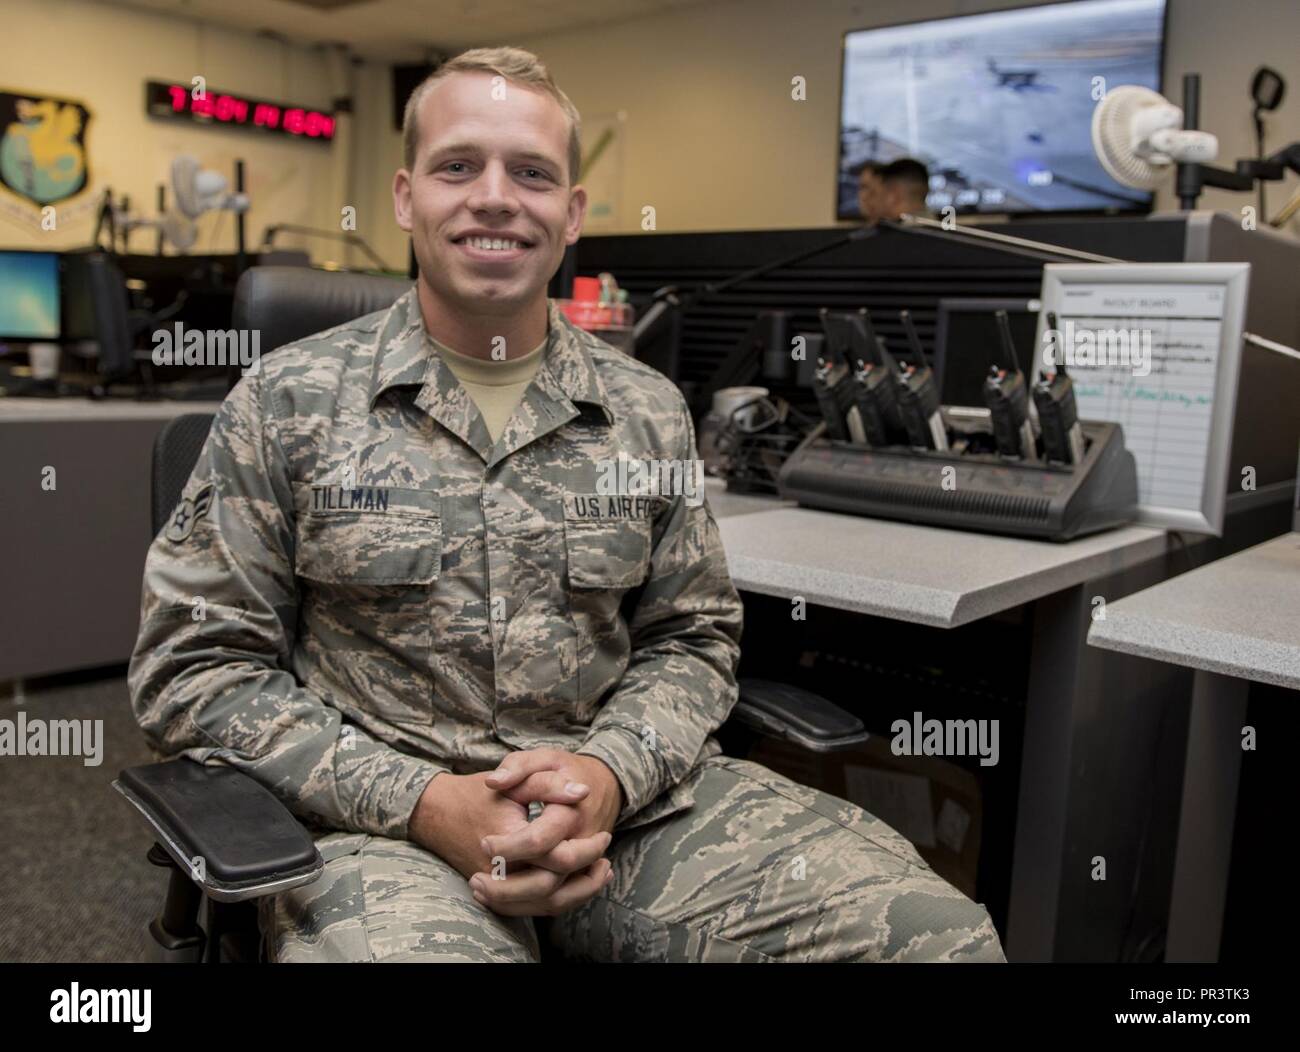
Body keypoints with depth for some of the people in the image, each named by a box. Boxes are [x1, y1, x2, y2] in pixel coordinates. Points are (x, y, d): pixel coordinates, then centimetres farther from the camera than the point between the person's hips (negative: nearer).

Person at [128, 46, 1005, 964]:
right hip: (386, 819, -2)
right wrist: (419, 802, -14)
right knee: (395, 932, -37)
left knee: (939, 930, -13)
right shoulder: (289, 403, 0)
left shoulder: (650, 413, 7)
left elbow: (690, 638, 11)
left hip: (621, 798, 3)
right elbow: (193, 665, -1)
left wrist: (612, 771, -11)